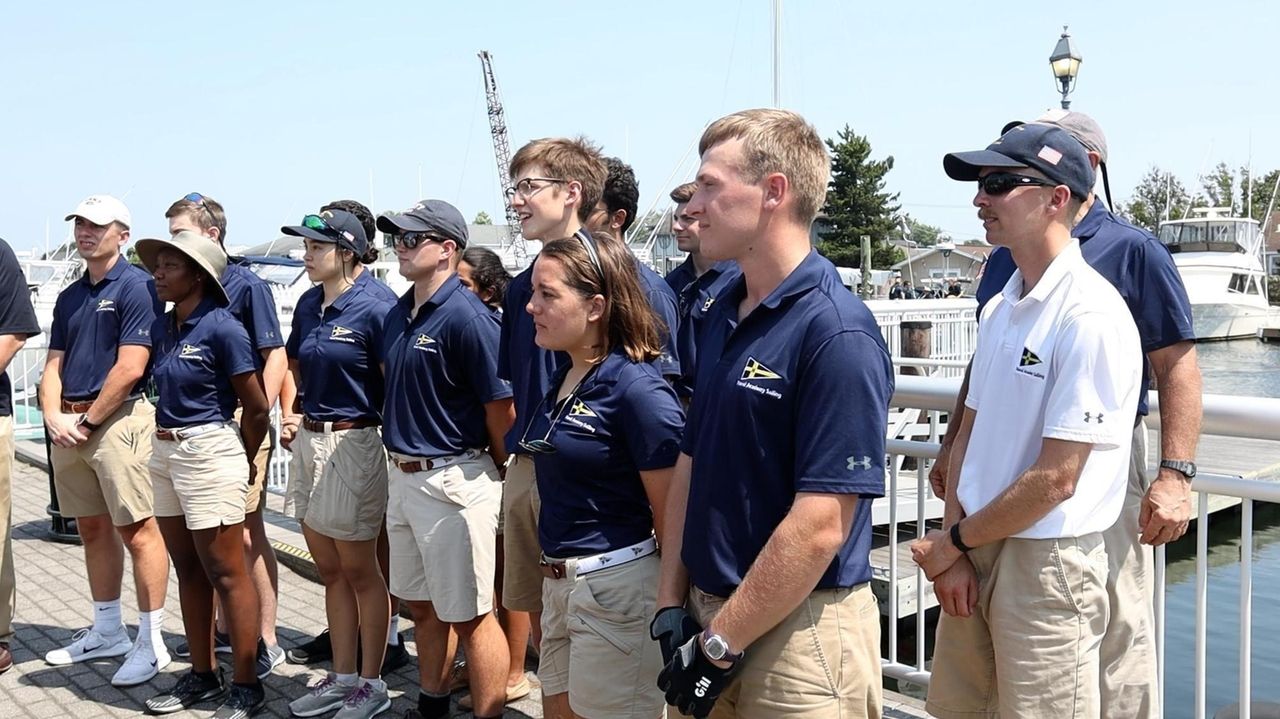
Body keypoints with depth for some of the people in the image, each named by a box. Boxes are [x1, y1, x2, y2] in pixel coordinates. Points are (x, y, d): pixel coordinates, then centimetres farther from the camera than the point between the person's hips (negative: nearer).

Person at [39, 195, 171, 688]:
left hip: (118, 420, -8)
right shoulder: (69, 297, 16)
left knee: (136, 531, -6)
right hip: (68, 425, 8)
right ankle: (107, 632, 26)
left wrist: (88, 420, -10)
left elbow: (130, 368, -15)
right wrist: (53, 416, -3)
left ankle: (151, 643, 0)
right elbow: (54, 364, 15)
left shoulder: (136, 286, -8)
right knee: (93, 530, 14)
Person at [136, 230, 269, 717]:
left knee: (225, 574, -1)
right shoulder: (162, 327, 7)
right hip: (164, 451, 8)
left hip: (208, 452, -8)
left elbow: (256, 406, -11)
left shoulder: (222, 327, -15)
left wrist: (243, 462, 2)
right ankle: (202, 675, 28)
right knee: (188, 570, 15)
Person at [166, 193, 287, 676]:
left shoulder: (247, 286, -8)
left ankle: (267, 642, 6)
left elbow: (275, 356, -11)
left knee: (245, 533, -3)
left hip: (241, 425, -7)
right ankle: (227, 628, 27)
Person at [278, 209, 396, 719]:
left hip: (352, 443, -7)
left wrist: (389, 437, -10)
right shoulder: (308, 304, 8)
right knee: (330, 571, 15)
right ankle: (342, 677, 27)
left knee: (359, 571, 5)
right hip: (308, 441, 7)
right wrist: (297, 415, 9)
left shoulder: (372, 310, -14)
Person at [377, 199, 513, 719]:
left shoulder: (467, 316, -17)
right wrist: (401, 465, 18)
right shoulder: (399, 314, 9)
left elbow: (500, 408, -15)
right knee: (422, 606, 20)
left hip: (453, 480, -9)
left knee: (469, 614, 1)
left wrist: (502, 478, -3)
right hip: (403, 476, 9)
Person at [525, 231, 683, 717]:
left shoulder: (638, 389, -18)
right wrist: (555, 576, 20)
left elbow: (672, 514, -16)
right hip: (558, 581, 9)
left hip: (617, 587, -9)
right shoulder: (562, 380, 8)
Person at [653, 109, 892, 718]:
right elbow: (690, 464, 9)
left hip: (798, 629, -7)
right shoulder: (722, 313, 5)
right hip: (712, 608, 7)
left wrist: (721, 644, -16)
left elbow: (820, 528, -22)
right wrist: (672, 602, 2)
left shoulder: (837, 334, -20)